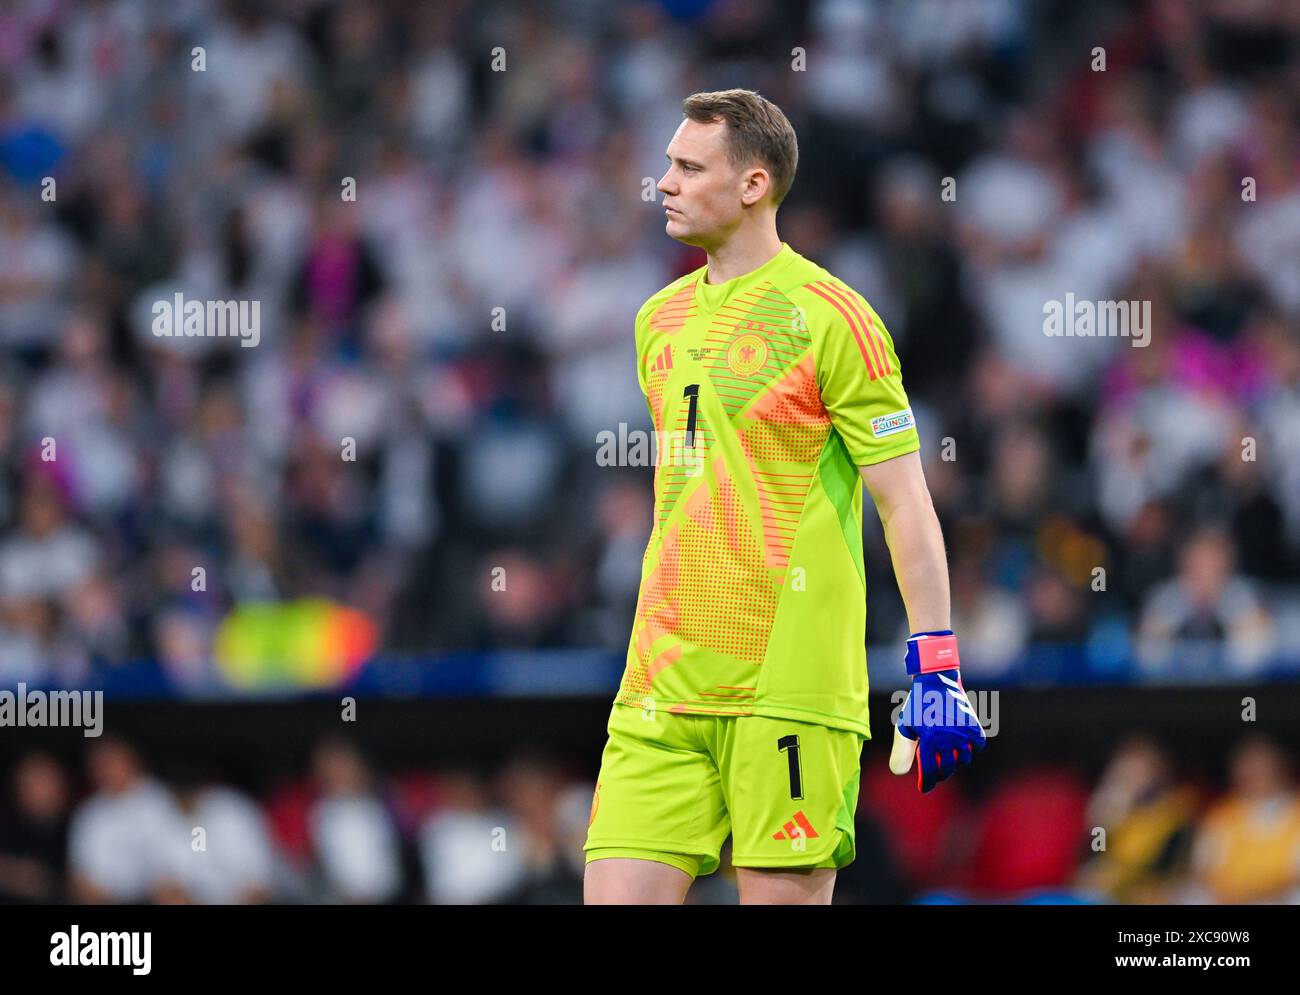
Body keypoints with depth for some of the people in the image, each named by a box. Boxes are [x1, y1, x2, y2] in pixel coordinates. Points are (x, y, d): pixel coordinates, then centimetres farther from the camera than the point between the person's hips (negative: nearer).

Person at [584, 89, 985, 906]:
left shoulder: (828, 316, -6)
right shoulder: (661, 320, 15)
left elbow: (905, 503, -6)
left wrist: (936, 668, -12)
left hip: (789, 684, -6)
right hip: (664, 686, 6)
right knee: (617, 893, -4)